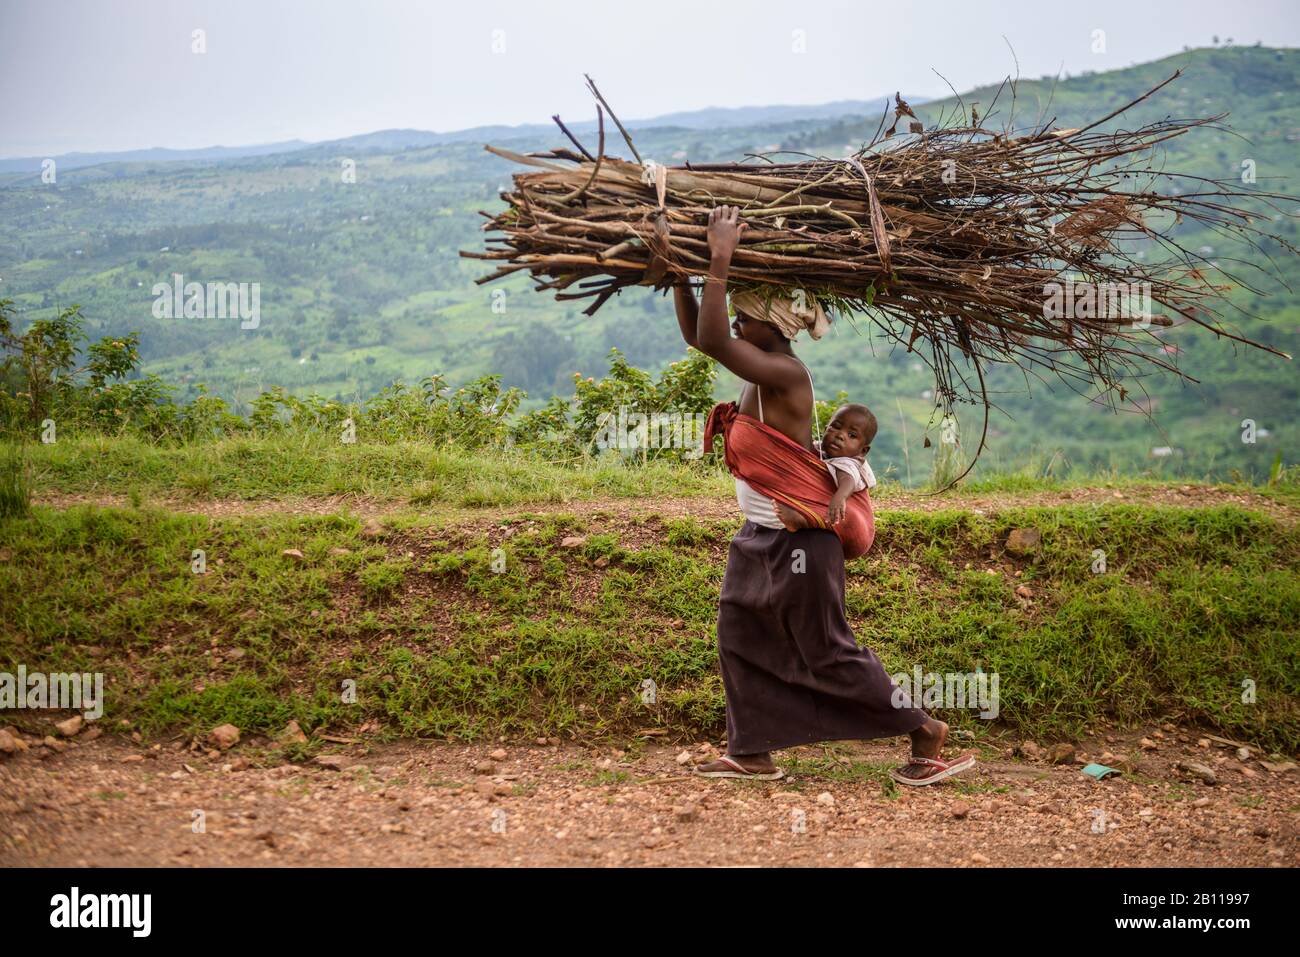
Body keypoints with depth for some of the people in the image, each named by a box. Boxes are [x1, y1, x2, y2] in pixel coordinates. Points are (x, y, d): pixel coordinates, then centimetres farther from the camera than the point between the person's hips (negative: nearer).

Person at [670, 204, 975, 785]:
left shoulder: (785, 375, -24)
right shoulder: (763, 369, 2)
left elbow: (711, 341, -35)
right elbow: (697, 335, 13)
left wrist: (720, 261, -32)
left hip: (798, 541, -9)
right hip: (761, 537, 10)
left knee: (829, 653, 2)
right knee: (739, 640, 14)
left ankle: (923, 731, 15)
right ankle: (753, 754, 24)